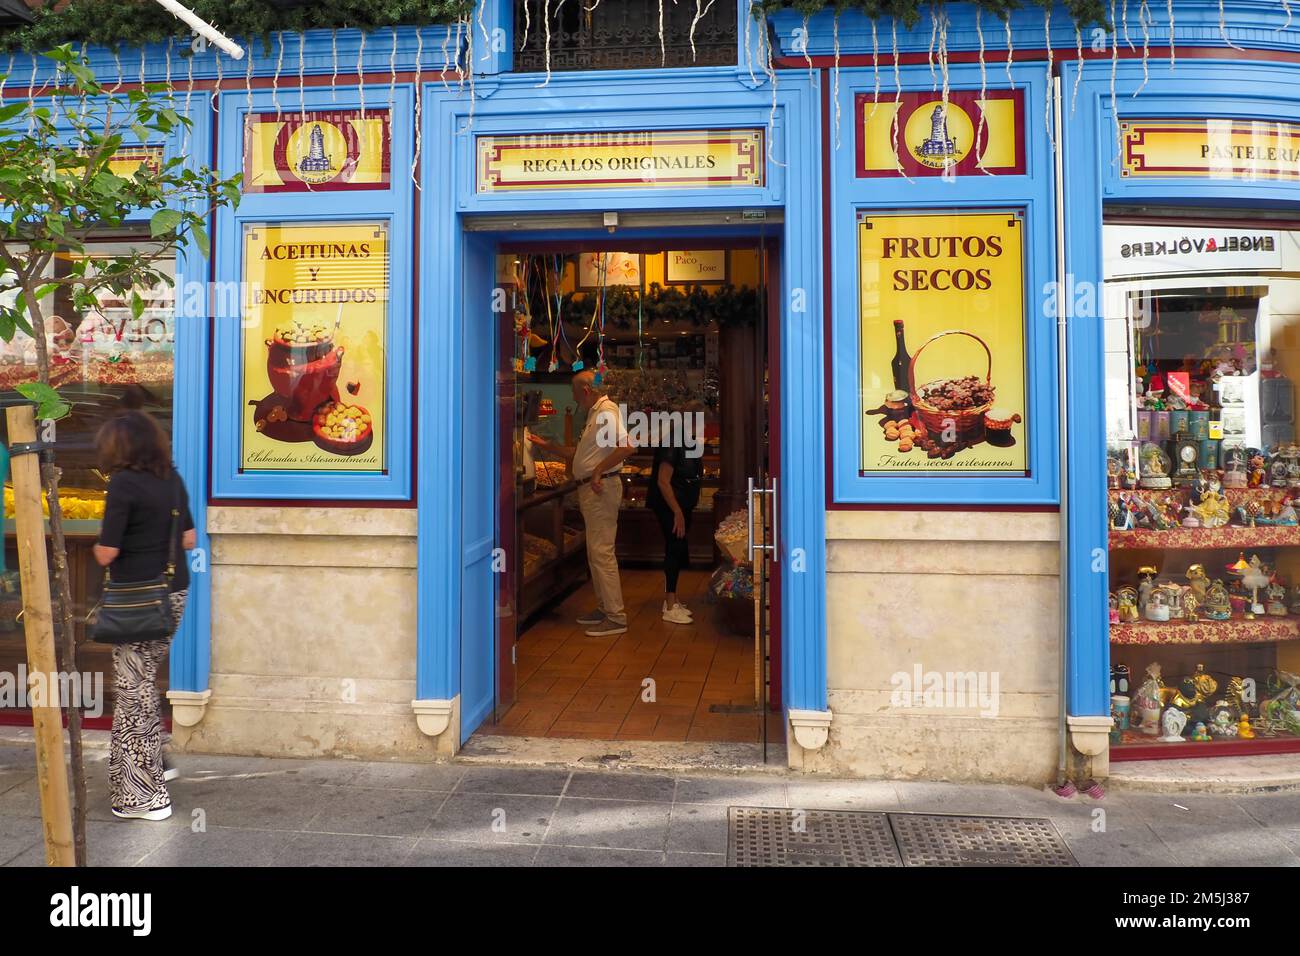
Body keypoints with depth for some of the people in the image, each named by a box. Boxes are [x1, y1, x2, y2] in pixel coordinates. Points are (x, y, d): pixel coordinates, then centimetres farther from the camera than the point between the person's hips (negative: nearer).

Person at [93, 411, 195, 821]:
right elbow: (188, 540, 12)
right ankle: (153, 764, 32)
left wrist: (101, 541, 7)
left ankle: (143, 795, 7)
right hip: (174, 593, 7)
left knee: (134, 690, 1)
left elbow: (106, 554, -13)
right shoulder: (172, 479, 7)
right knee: (146, 683, 22)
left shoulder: (124, 484, -13)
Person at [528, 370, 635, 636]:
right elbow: (578, 453, 26)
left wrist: (599, 470, -24)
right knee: (596, 552, 15)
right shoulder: (595, 414, 20)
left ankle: (616, 617, -5)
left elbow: (627, 446, -29)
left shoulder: (607, 412, -13)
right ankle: (604, 608, 25)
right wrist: (547, 445, 20)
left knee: (601, 552, -9)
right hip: (590, 490, 11)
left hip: (601, 488, -11)